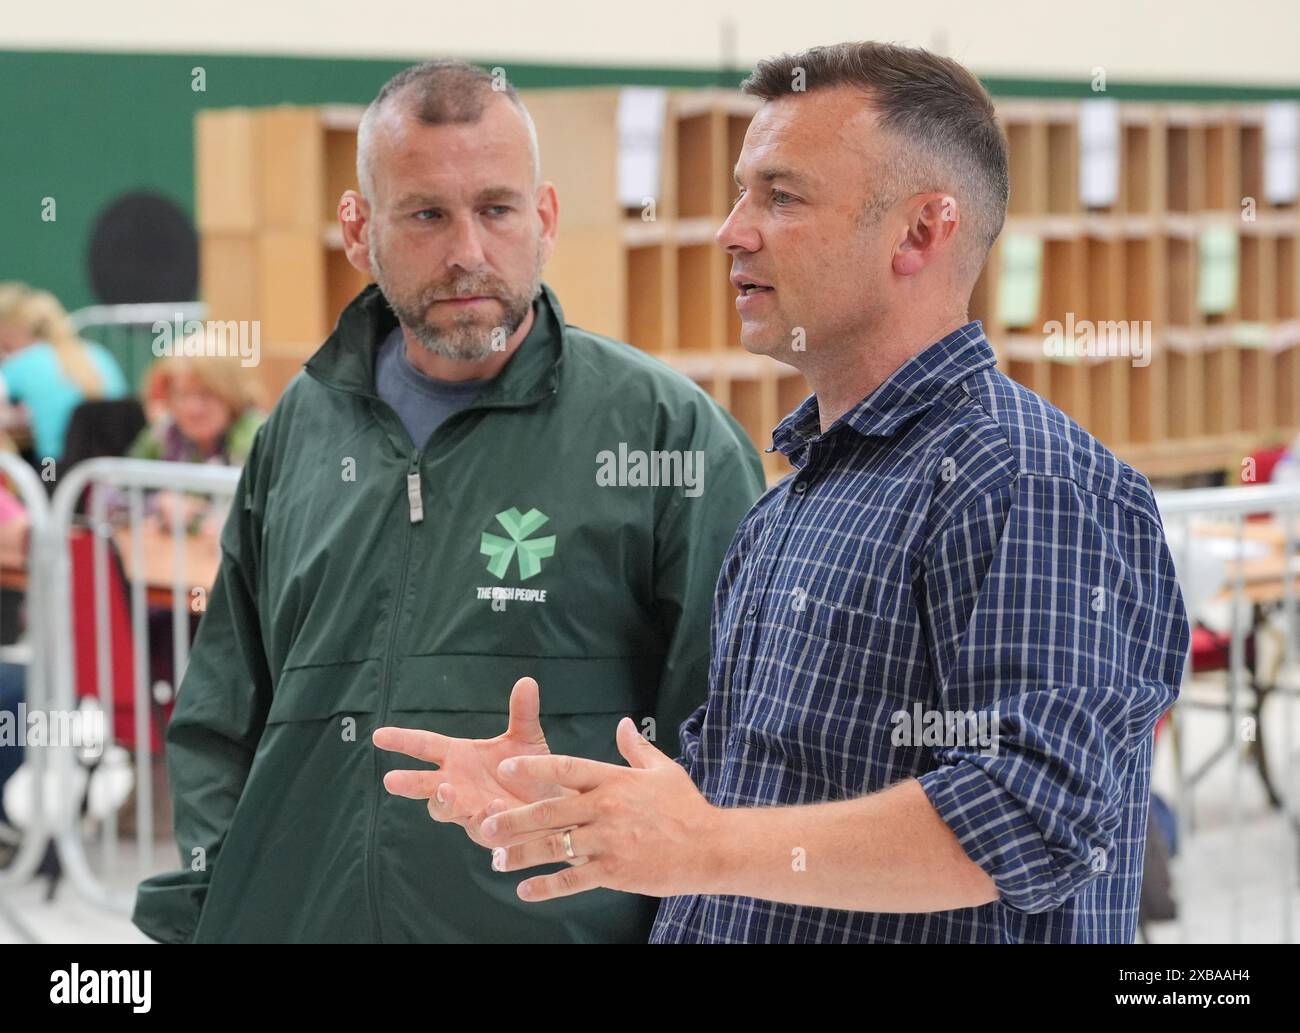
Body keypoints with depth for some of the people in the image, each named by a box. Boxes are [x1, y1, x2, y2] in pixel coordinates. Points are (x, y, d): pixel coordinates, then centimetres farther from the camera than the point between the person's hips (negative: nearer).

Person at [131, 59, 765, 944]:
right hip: (290, 917, 4)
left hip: (557, 923, -4)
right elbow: (220, 725, 16)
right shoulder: (303, 427, 10)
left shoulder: (669, 431, -4)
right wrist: (201, 911, 6)